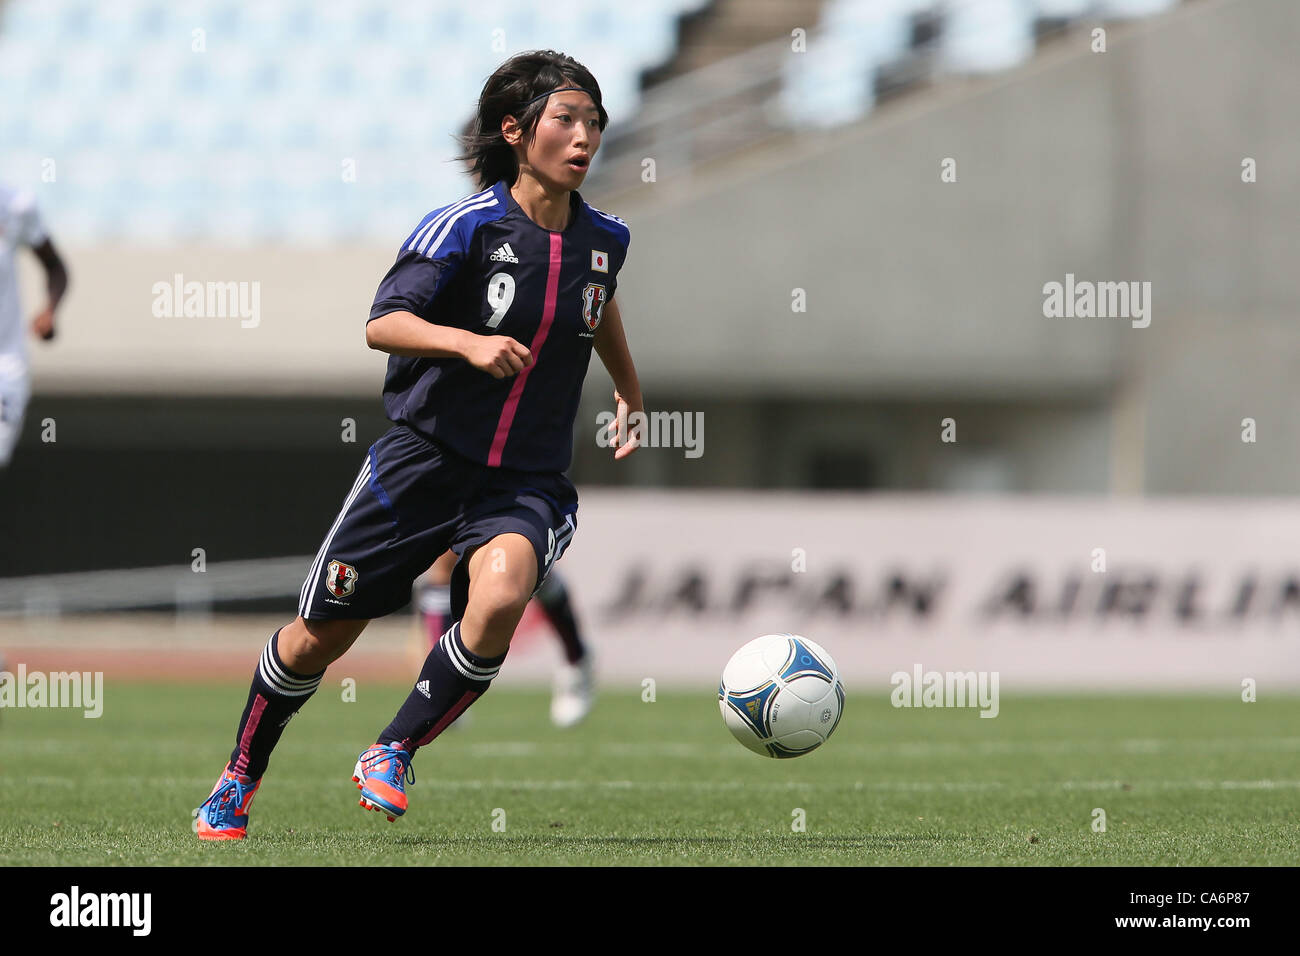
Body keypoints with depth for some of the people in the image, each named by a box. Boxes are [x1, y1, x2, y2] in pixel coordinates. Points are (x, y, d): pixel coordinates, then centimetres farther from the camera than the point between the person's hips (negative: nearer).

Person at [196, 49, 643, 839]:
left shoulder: (604, 240, 4)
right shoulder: (466, 227, -12)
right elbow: (383, 323, -20)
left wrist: (631, 396, 36)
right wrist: (467, 342, -36)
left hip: (527, 481, 2)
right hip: (427, 456, -2)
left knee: (500, 597, -30)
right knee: (322, 634, 5)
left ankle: (394, 753, -10)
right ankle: (240, 779, 31)